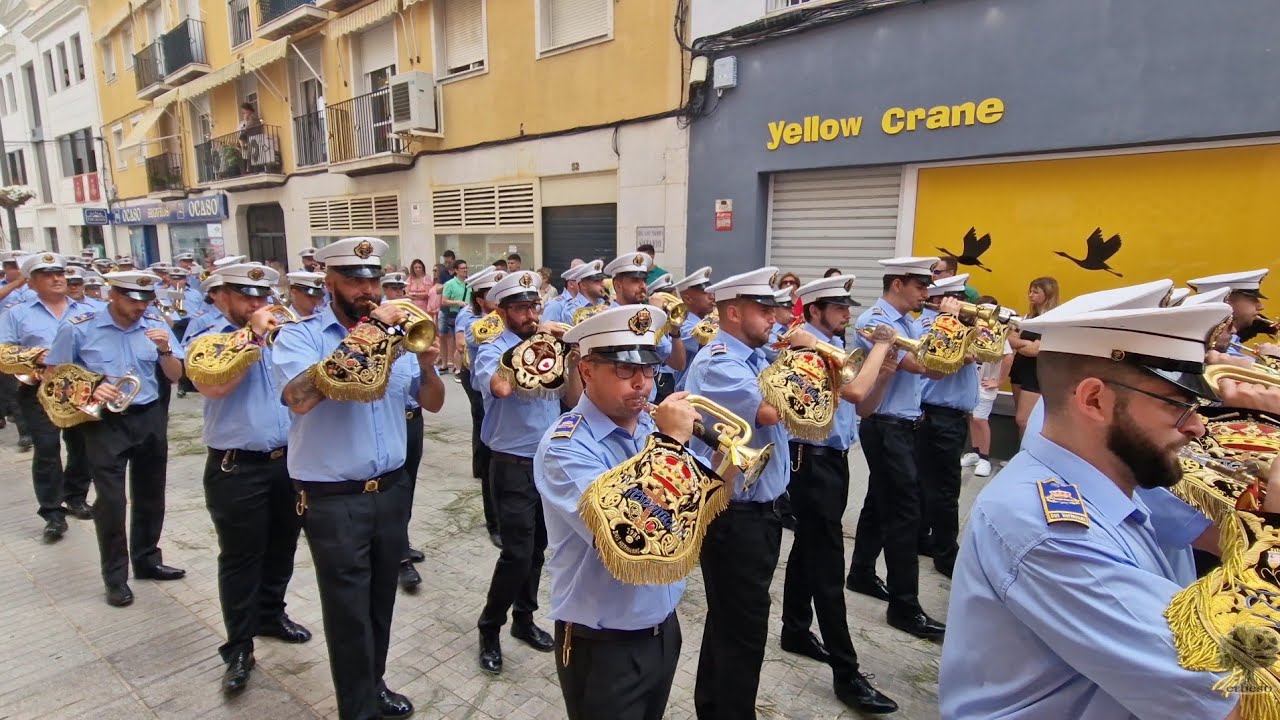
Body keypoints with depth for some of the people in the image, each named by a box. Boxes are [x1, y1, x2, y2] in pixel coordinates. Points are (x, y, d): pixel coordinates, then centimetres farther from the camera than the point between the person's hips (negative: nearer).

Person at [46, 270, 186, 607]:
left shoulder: (156, 325, -2)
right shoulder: (78, 328, -8)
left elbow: (175, 376, 0)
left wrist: (165, 350, -19)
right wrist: (89, 391, -17)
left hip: (150, 418, 3)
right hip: (104, 423, -3)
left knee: (150, 496, 14)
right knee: (110, 500, -1)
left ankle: (147, 560, 31)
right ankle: (115, 577, 13)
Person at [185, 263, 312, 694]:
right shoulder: (206, 341, -5)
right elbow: (213, 386, -24)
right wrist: (254, 336, -21)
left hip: (289, 461, 5)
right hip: (237, 468, -5)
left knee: (281, 548, 19)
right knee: (240, 558, 6)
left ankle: (271, 614, 40)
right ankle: (238, 648, 20)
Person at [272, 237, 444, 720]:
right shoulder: (298, 336, -7)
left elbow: (432, 404, 4)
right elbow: (299, 397, -27)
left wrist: (426, 366, -17)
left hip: (392, 490, 5)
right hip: (332, 500, -4)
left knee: (381, 600, 19)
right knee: (349, 610, 7)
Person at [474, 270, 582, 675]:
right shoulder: (492, 350, -9)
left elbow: (573, 398, 4)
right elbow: (502, 387, -33)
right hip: (513, 467, -5)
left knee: (537, 550, 17)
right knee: (517, 553, -5)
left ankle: (523, 619, 36)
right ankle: (490, 628, 18)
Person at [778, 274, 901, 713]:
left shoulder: (837, 345, 11)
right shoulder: (807, 344, -15)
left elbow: (864, 403, 12)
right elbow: (855, 391, -26)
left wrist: (886, 368, -3)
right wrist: (881, 344, -13)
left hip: (833, 458, 9)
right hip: (812, 460, -9)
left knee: (809, 548, 19)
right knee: (828, 563, -3)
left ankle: (796, 631, 36)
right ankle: (846, 673, 7)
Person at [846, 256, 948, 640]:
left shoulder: (912, 323, 13)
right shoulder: (874, 321, -15)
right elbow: (917, 364, -23)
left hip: (902, 425, 9)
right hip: (886, 427, -9)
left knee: (880, 501, 18)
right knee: (904, 511, -5)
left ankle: (862, 574, 33)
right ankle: (905, 607, 5)